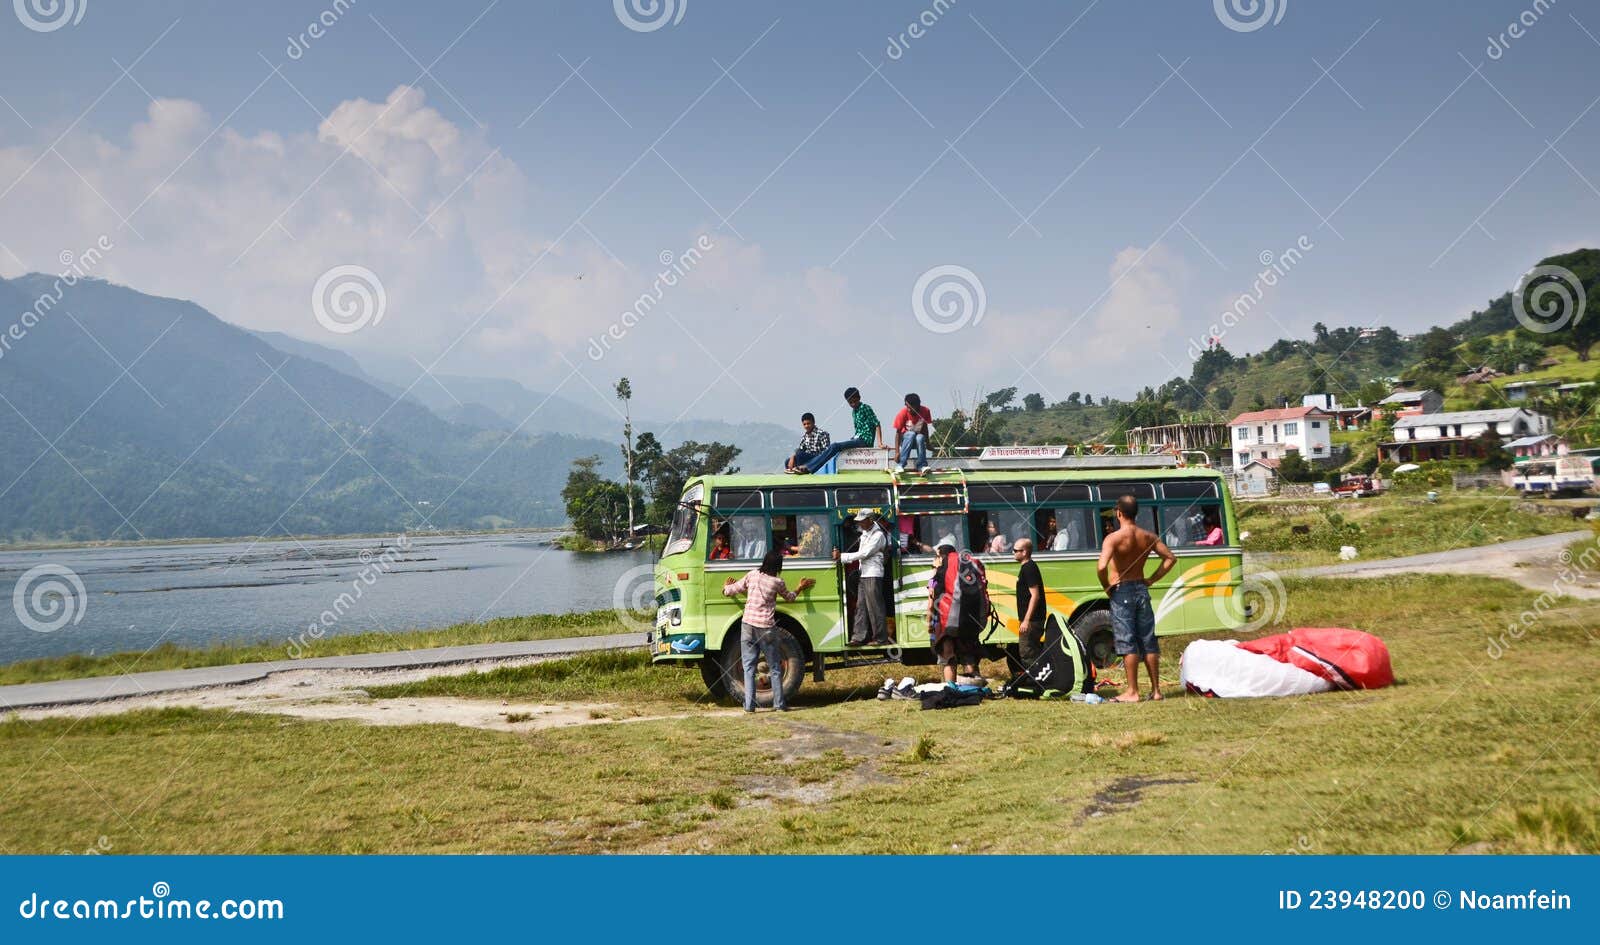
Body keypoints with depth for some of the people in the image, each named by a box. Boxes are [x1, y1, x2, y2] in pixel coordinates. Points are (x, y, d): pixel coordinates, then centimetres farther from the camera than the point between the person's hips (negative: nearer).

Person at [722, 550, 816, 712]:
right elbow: (790, 597, 20)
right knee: (775, 668, 11)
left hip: (748, 625, 1)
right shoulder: (777, 582, -1)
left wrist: (726, 587, 33)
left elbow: (729, 591, 10)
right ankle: (779, 704, 12)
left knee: (749, 667, 6)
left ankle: (749, 705, 0)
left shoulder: (752, 576, 2)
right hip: (767, 627, -1)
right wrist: (801, 588, 39)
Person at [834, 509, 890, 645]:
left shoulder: (878, 535, -11)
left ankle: (881, 638, -3)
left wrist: (841, 556, -14)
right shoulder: (865, 534, 19)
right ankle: (859, 637, 4)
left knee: (875, 607, -7)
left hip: (873, 575, -9)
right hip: (864, 574, 9)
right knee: (861, 606, 4)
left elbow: (864, 554, -15)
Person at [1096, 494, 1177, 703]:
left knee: (1128, 643, -2)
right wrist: (1152, 579, 10)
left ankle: (1132, 692, -1)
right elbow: (1171, 558, 9)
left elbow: (1102, 567, -27)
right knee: (1148, 641, 10)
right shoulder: (1148, 537, 4)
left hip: (1122, 591, -5)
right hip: (1141, 589, 5)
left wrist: (1107, 587, -10)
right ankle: (1155, 689, 14)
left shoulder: (1114, 538, -15)